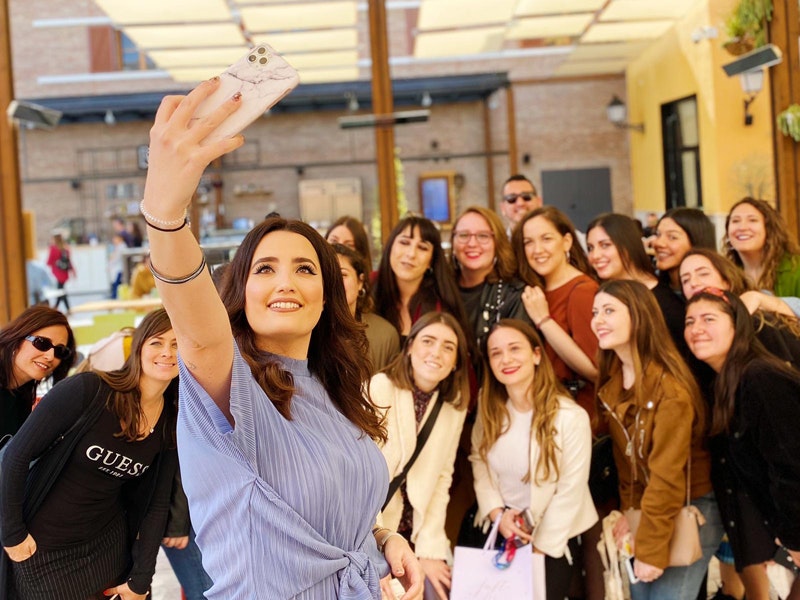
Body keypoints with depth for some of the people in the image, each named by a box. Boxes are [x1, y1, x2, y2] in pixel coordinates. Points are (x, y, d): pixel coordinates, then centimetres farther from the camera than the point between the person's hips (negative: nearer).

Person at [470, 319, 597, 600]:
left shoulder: (571, 417, -22)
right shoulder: (489, 409, -4)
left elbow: (569, 493, -18)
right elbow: (479, 461, 2)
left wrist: (537, 552, -14)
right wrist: (497, 513, -14)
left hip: (553, 539, -4)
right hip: (498, 533, 4)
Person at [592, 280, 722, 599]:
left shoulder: (669, 386, -24)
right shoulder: (610, 378, -1)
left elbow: (667, 474, -23)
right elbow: (625, 456, 5)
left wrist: (652, 548, -20)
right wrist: (629, 511, -4)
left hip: (691, 507, -7)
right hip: (643, 505, 7)